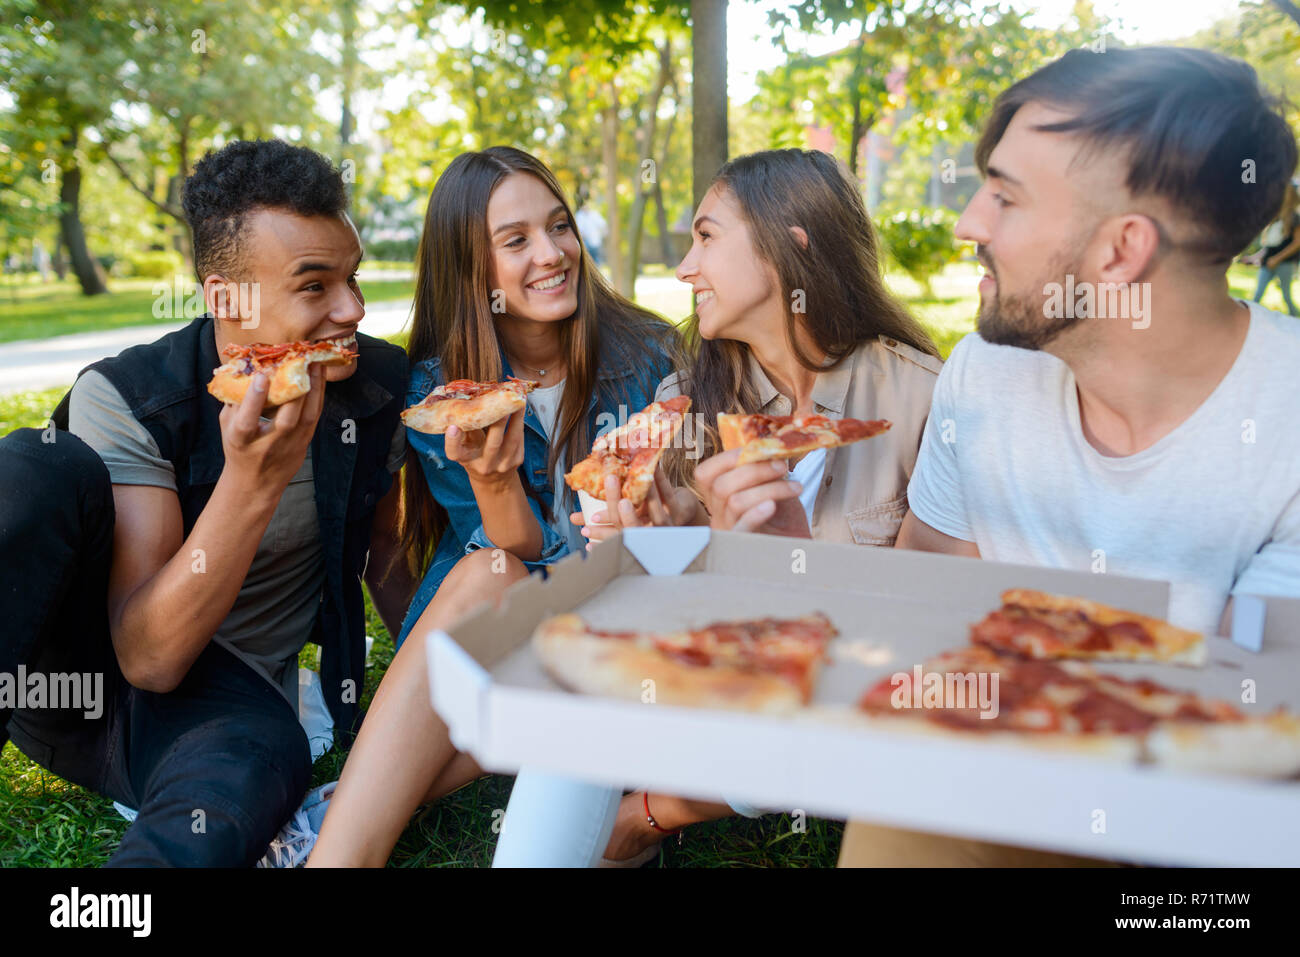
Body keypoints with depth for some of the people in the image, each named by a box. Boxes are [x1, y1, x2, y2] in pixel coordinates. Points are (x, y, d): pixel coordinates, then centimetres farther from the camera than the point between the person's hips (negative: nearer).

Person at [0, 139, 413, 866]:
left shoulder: (379, 383, -7)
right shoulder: (124, 398, -18)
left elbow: (381, 541, 12)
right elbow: (149, 658, -25)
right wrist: (253, 482, -37)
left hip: (221, 696, 1)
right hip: (77, 665, 0)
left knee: (263, 759, -37)